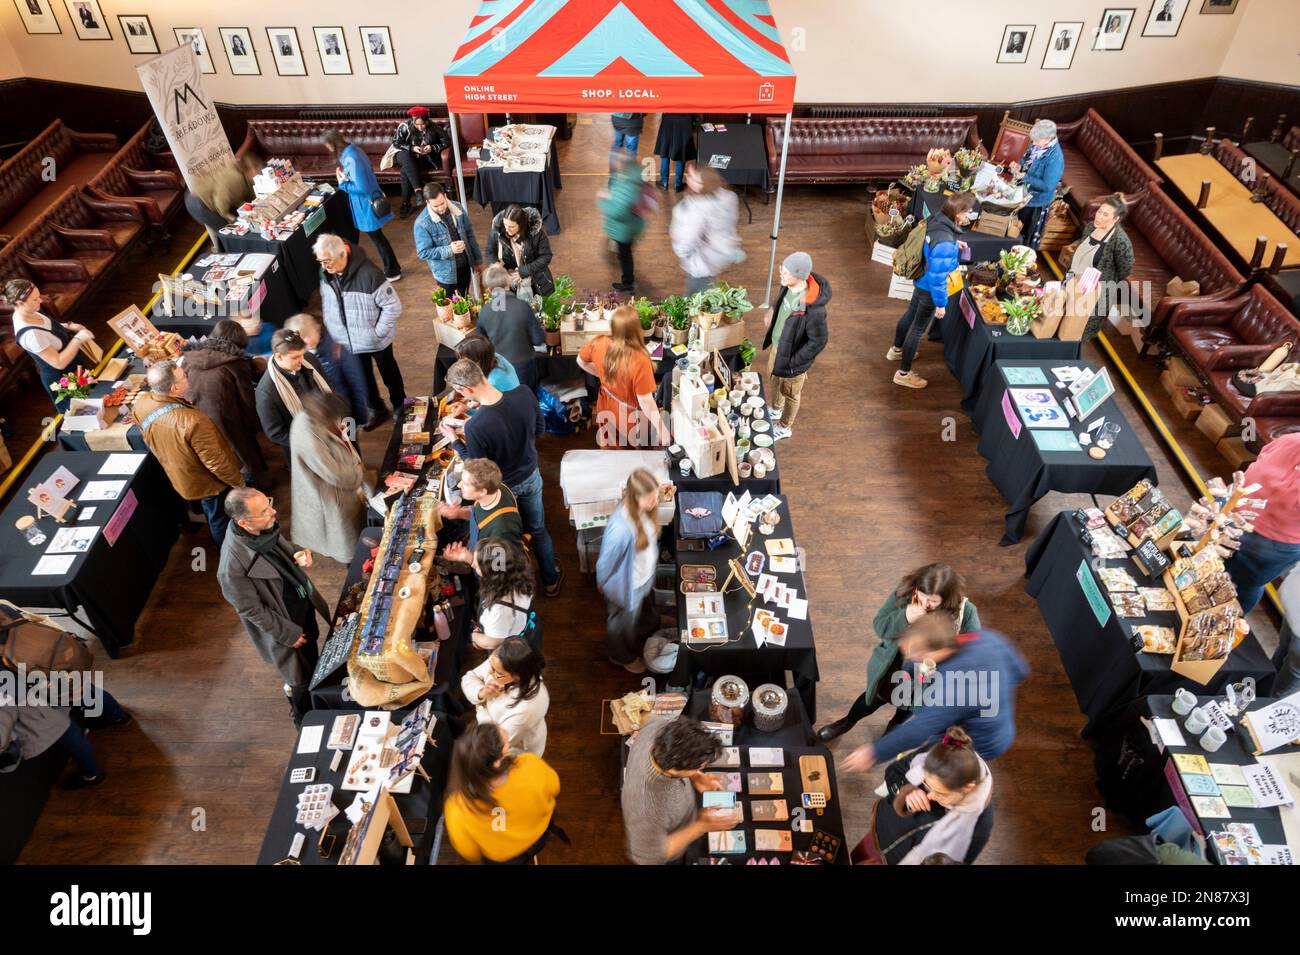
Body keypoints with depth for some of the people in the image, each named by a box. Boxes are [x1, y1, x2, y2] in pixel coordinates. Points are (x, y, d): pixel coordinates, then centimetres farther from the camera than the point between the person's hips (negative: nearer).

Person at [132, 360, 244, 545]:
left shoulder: (140, 404, -20)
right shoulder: (192, 421, -43)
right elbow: (216, 461, -30)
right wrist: (238, 481, -13)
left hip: (180, 477, 7)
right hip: (207, 481, -7)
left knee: (211, 513, 33)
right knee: (220, 520, 21)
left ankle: (221, 542, 59)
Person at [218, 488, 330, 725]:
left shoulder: (265, 527, -18)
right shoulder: (233, 566, -38)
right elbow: (251, 610, -24)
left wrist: (300, 553, -16)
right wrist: (289, 634, -15)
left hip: (304, 604, 6)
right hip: (285, 624, -6)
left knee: (312, 653, 32)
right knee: (302, 681, 18)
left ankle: (294, 687, 62)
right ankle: (305, 719, 48)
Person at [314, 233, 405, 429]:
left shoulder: (368, 274, -30)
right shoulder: (325, 273, -11)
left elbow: (393, 306, -24)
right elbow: (326, 303, 7)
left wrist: (378, 332, -19)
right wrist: (331, 331, 2)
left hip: (375, 339, -5)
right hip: (349, 341, 5)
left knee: (388, 373, 19)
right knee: (362, 376, 22)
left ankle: (400, 406, 45)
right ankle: (377, 410, 45)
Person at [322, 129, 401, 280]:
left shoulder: (351, 159, -26)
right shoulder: (352, 150, 3)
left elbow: (361, 188, -27)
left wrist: (342, 183, -14)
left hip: (366, 203, -9)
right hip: (368, 199, 9)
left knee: (377, 237, 5)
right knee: (376, 236, 19)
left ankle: (392, 272, 18)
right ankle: (391, 267, 30)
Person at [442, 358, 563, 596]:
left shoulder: (475, 427, -37)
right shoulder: (524, 393, -24)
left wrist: (455, 440, -10)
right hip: (531, 477, 4)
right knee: (538, 529, 28)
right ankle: (551, 580, 50)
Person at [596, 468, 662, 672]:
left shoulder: (642, 510, -19)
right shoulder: (621, 529, -43)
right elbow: (607, 561, -24)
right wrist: (602, 584, -7)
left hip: (645, 578, 7)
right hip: (627, 586, -7)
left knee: (645, 616, 35)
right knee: (624, 623, 26)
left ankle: (640, 642, 67)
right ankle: (622, 656, 57)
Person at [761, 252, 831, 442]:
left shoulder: (813, 308, -39)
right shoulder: (789, 286, -17)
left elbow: (818, 341, -27)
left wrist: (793, 361, -20)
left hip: (792, 356, -7)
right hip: (777, 345, 7)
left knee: (790, 393, 20)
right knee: (773, 380, 33)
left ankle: (784, 427, 47)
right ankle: (775, 409, 63)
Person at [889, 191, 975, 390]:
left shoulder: (935, 220, -12)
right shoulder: (945, 242, -37)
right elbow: (937, 277, -30)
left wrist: (954, 245, -1)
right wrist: (941, 304, -19)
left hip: (921, 281, 9)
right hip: (929, 289, -9)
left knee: (910, 314, 29)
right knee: (919, 329, 8)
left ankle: (897, 349, 55)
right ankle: (904, 373, 25)